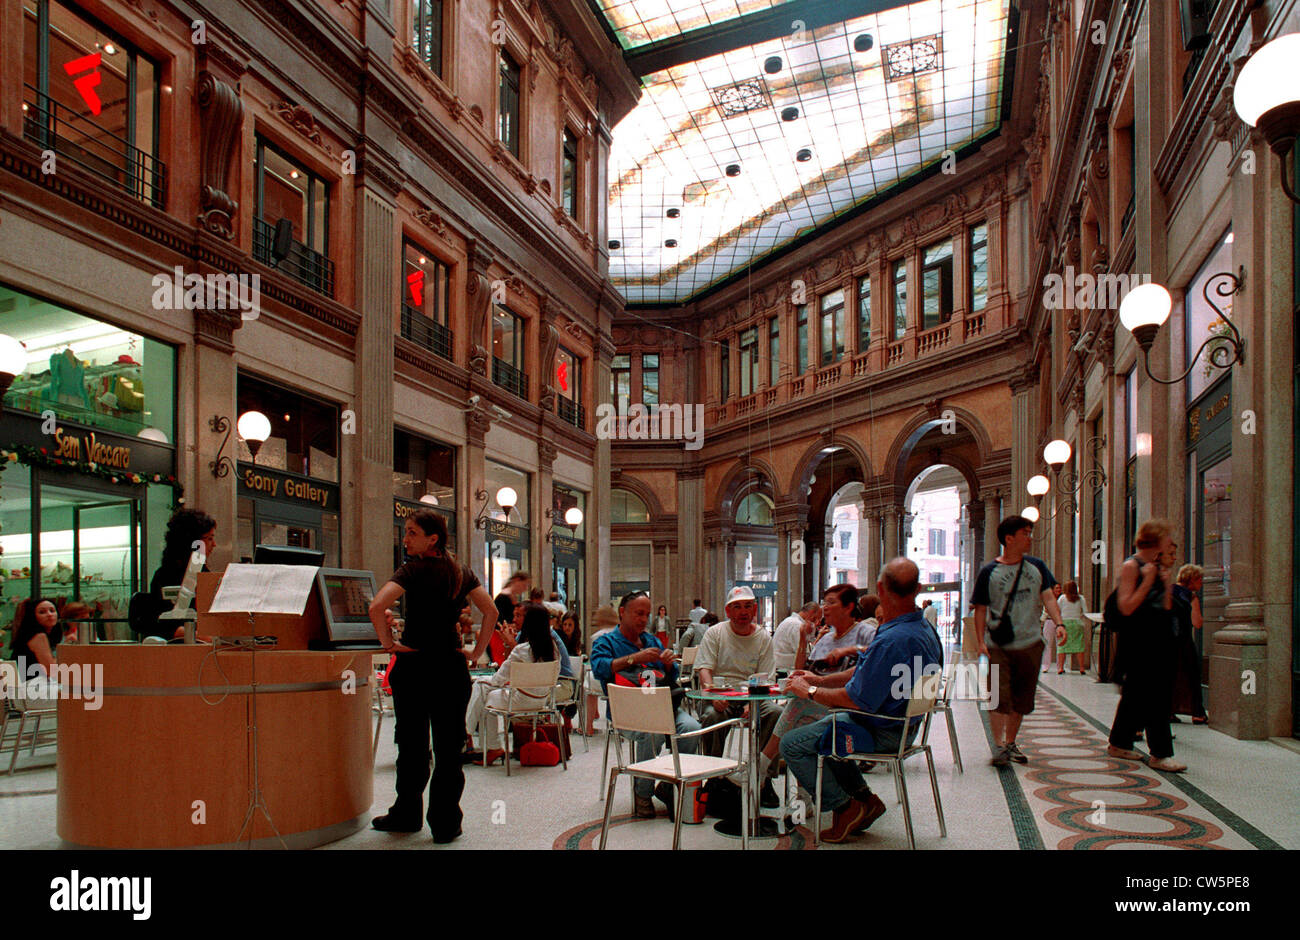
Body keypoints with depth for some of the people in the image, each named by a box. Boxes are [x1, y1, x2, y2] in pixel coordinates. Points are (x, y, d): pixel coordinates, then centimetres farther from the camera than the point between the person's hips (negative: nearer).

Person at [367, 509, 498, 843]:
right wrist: (476, 652, 7)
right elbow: (491, 611, 5)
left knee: (412, 745, 10)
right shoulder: (461, 571, 6)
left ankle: (406, 816, 24)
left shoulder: (414, 570, -10)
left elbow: (376, 607, -24)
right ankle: (445, 824, 10)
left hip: (415, 665, -4)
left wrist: (388, 642, -11)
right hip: (452, 666, 4)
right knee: (449, 747, 7)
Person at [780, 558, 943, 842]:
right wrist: (820, 680, 11)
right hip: (904, 723, 10)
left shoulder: (893, 641, -33)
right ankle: (864, 797, 24)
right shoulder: (922, 627, 1)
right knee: (822, 729, 28)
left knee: (791, 744, -4)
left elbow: (858, 700, -27)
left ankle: (845, 808, 4)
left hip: (882, 732, -10)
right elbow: (867, 673, 12)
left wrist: (811, 692, -12)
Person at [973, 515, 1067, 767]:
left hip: (1031, 643, 4)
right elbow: (981, 609, 0)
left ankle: (1010, 743, 22)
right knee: (999, 695, -11)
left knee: (1022, 698, 10)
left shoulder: (1037, 566, 8)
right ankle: (999, 746, -9)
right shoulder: (989, 571, -3)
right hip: (998, 646, -4)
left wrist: (1058, 623, -14)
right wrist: (980, 641, -8)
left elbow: (1048, 597, 3)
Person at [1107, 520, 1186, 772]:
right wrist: (1147, 581, -18)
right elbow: (1126, 607, -17)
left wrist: (1167, 585, -1)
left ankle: (1119, 743, 23)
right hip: (1138, 640, -8)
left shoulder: (1158, 567, 14)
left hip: (1160, 638, 8)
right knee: (1152, 695, -8)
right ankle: (1160, 754, -3)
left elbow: (1166, 608, 14)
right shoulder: (1132, 566, -10)